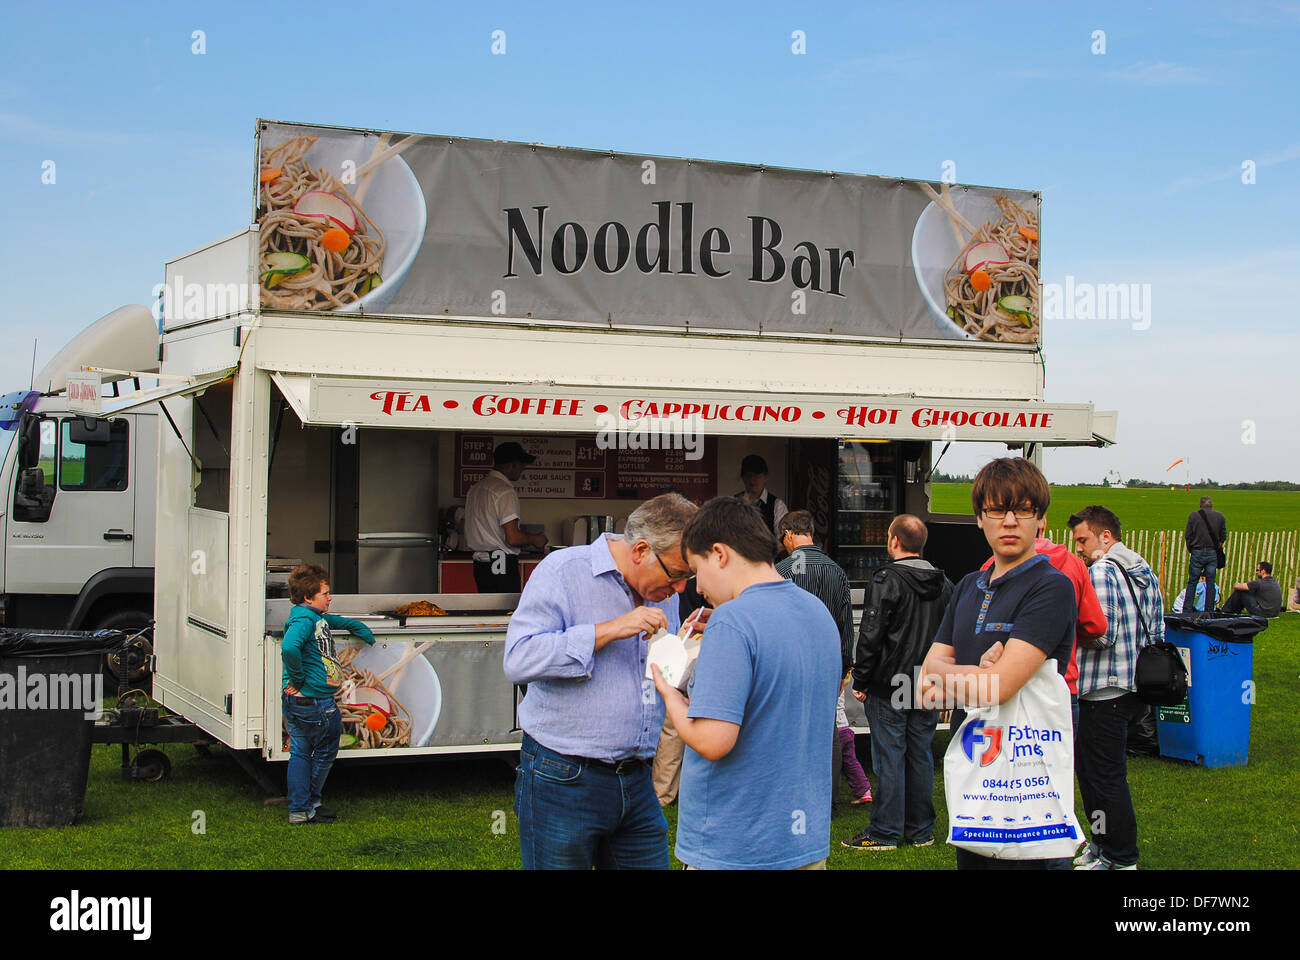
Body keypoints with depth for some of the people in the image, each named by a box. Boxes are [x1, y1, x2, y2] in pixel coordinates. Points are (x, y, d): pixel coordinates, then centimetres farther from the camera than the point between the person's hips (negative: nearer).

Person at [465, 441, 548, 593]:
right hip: (502, 567, -9)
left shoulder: (475, 489, 13)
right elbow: (512, 538, -20)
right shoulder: (506, 492, -15)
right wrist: (535, 539, -2)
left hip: (480, 563, 9)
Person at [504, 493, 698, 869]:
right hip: (564, 782, -6)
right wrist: (610, 630, -22)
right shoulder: (564, 571, -9)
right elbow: (519, 659, -22)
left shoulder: (663, 589, 11)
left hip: (636, 782, 6)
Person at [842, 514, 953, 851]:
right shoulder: (944, 584, 9)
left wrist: (861, 681, -7)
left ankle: (885, 832, 4)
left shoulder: (886, 580, -12)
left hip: (890, 685, -6)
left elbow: (870, 636, -14)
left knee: (889, 757, -1)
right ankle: (921, 830, 18)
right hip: (929, 687, 6)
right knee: (921, 756, 12)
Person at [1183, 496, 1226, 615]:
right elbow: (1223, 536, 4)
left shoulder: (1194, 515, -2)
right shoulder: (1220, 516, 3)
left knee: (1192, 582, 5)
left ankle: (1187, 610, 2)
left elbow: (1187, 535, -1)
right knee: (1210, 583, 7)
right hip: (1213, 554, 1)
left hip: (1197, 553, -1)